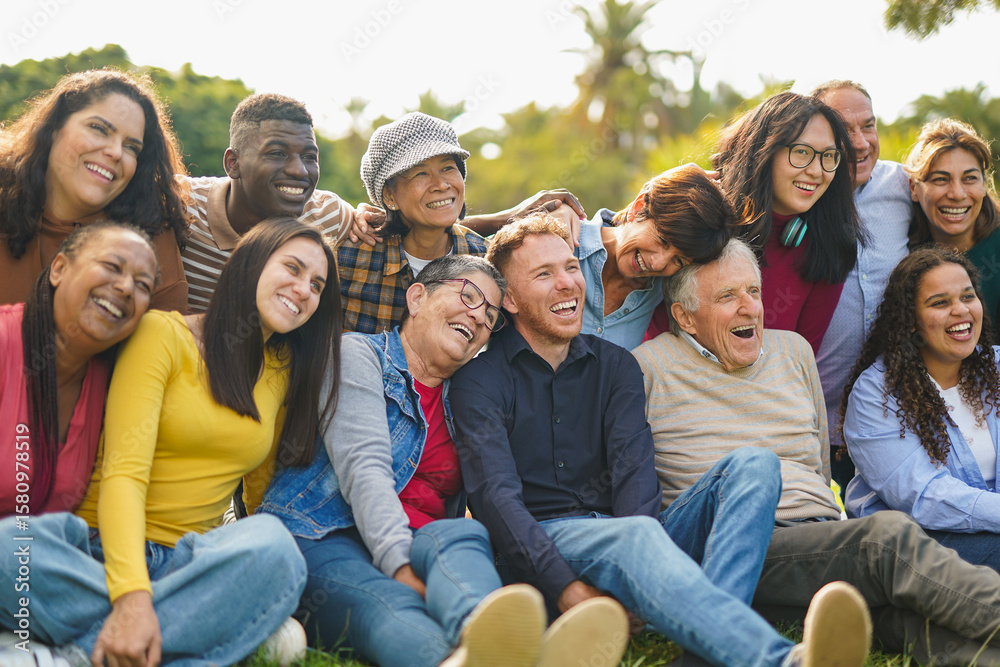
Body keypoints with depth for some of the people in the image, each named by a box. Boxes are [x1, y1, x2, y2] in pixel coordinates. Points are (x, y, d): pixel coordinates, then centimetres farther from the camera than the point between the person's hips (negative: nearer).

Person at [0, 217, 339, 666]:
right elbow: (122, 472, -14)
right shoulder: (164, 334, -2)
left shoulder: (287, 369, 15)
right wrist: (131, 594, -29)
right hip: (103, 552, -3)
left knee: (271, 544, -33)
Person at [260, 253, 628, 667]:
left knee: (463, 534, -32)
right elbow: (363, 467, -10)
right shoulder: (357, 354, 6)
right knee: (389, 604, -38)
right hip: (323, 539, -4)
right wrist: (399, 566, -23)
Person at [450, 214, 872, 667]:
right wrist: (565, 589, -26)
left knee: (754, 466, -17)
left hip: (629, 531, 5)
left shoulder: (615, 365, 18)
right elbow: (496, 495, -11)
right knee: (633, 536, -38)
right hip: (544, 541, -5)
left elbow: (633, 469, 1)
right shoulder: (480, 380, 3)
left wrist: (639, 567, -20)